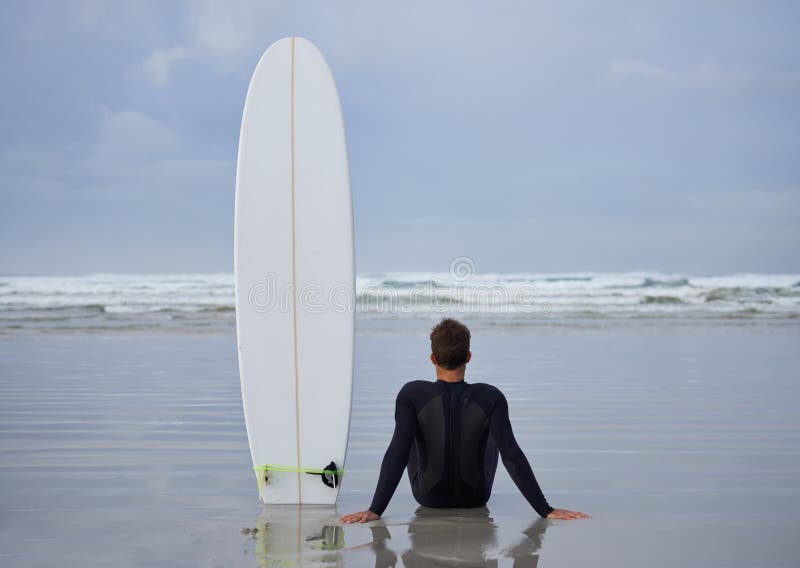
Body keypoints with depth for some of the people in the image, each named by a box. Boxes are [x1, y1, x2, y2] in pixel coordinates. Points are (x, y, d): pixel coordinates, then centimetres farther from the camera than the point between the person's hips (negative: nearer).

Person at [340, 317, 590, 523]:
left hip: (429, 497, 0)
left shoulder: (412, 395, -23)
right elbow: (512, 456, -25)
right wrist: (546, 510, -21)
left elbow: (397, 454, -27)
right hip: (476, 497, 1)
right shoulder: (490, 398, -22)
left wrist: (375, 510, -25)